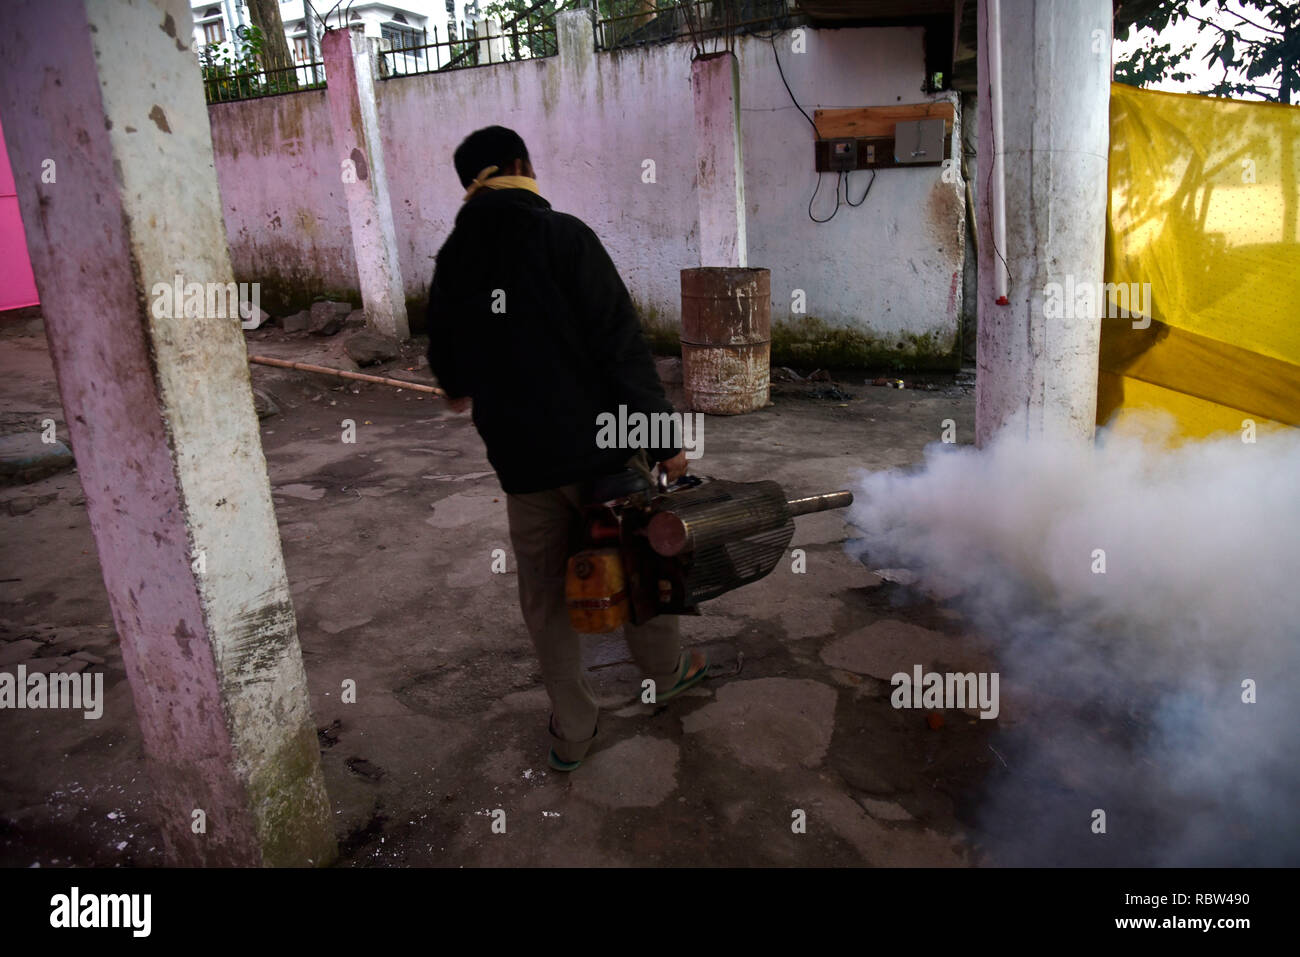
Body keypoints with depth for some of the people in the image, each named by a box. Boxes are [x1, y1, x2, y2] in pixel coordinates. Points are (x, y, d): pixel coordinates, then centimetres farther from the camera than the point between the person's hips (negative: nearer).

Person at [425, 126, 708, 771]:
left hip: (521, 460, 3)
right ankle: (665, 671, 41)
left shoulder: (453, 258, 4)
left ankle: (571, 733, 24)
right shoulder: (563, 237, -11)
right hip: (599, 447, -3)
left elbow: (446, 357, 18)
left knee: (545, 595, 14)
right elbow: (620, 343, -17)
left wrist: (461, 390, 41)